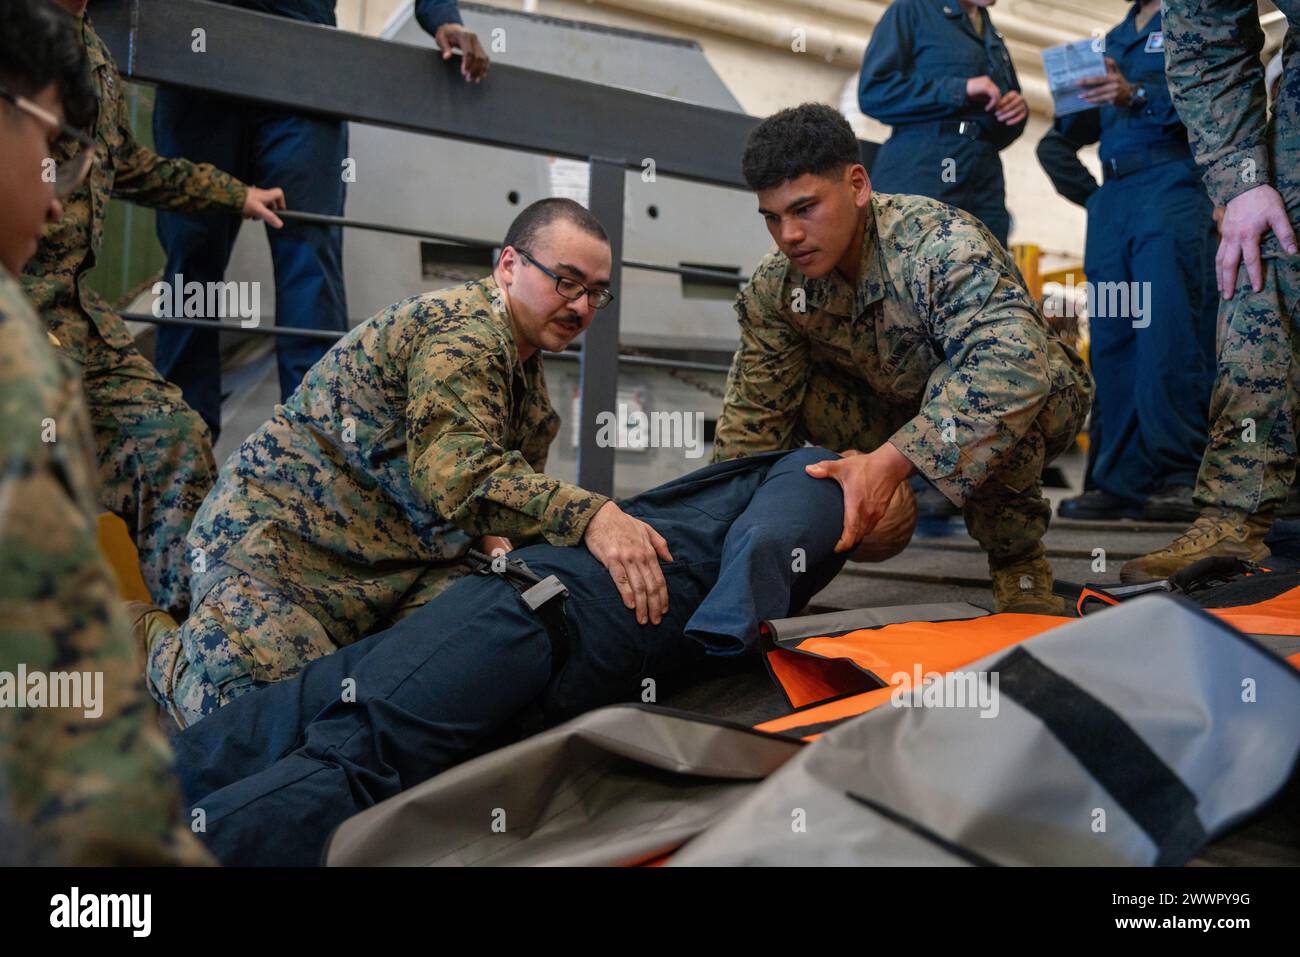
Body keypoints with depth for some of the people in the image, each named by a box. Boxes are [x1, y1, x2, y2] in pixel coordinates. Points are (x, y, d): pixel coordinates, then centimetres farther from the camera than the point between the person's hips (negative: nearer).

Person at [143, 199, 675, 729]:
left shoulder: (528, 374, 15)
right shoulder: (463, 332, -19)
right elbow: (454, 471, -35)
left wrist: (495, 539, -4)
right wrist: (587, 515, -46)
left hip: (410, 559, 9)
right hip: (282, 536, -9)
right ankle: (159, 641, 11)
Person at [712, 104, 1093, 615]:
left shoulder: (942, 244, -34)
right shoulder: (772, 288, -15)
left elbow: (1013, 366, -50)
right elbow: (752, 420, -10)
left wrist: (888, 461, -56)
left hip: (1039, 400, -5)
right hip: (900, 406, 5)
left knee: (962, 386, -39)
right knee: (785, 388, -19)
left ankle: (1018, 556, -16)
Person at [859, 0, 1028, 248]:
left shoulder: (994, 37, 26)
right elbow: (873, 91, -8)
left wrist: (1017, 110, 5)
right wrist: (960, 90, -13)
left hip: (984, 180, 6)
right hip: (919, 171, -6)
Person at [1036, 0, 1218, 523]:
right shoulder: (1112, 42, 28)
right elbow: (1056, 142, 32)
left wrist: (1136, 96, -21)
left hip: (1173, 187, -6)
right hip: (1112, 202, 6)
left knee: (1169, 336, -15)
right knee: (1112, 341, -1)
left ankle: (1183, 480, -15)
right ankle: (1120, 482, -1)